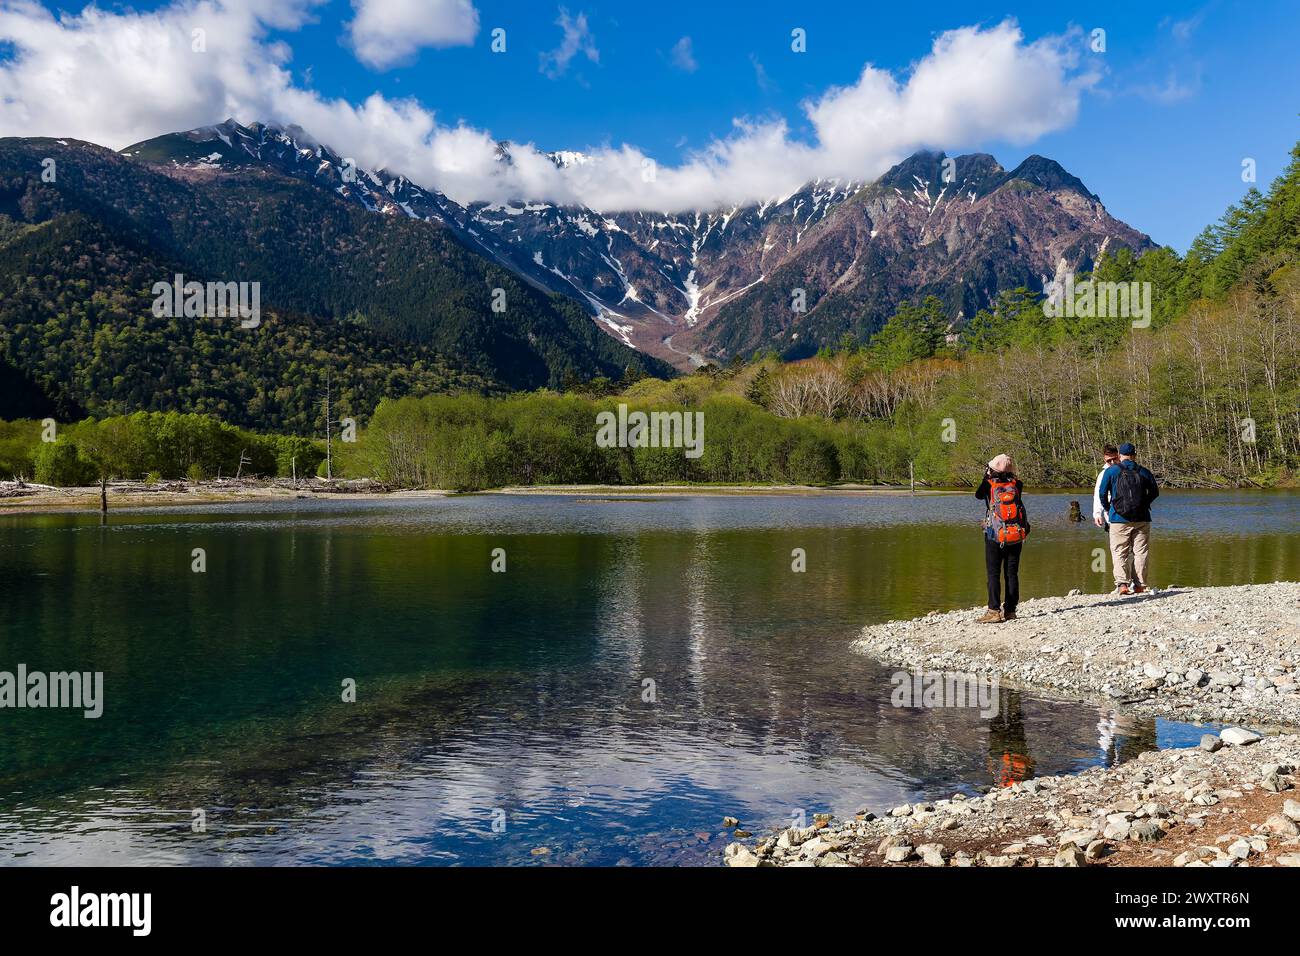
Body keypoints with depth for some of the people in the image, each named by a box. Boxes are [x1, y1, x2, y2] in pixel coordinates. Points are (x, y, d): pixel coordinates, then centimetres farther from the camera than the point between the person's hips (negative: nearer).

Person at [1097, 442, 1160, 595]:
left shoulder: (1111, 471, 0)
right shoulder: (1143, 472, 6)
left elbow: (1102, 493, 1)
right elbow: (1155, 492, 14)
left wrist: (1107, 509, 18)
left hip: (1119, 519, -2)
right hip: (1142, 519, 2)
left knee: (1119, 552, 1)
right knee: (1141, 552, 8)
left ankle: (1122, 583, -12)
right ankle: (1139, 584, 6)